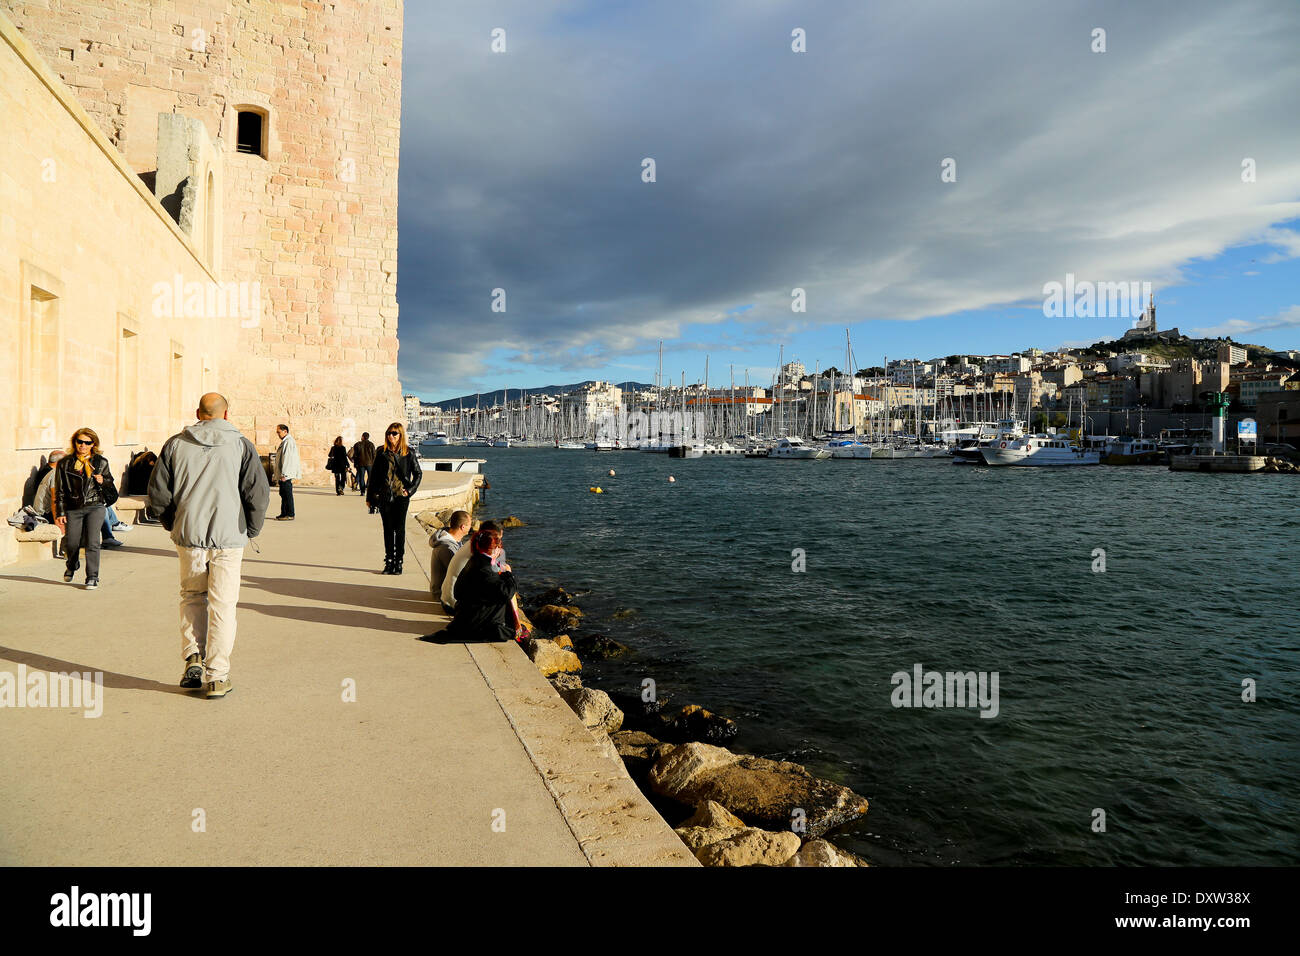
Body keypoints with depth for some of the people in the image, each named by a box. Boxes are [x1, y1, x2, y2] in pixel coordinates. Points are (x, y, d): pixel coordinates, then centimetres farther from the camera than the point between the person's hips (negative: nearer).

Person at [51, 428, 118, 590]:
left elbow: (110, 484, 17)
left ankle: (92, 577, -1)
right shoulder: (64, 463, 5)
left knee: (92, 543, -10)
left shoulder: (101, 462, 6)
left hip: (95, 507, -1)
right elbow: (59, 490, 6)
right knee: (71, 543, 4)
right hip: (73, 508, 1)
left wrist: (103, 481, -8)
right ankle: (72, 566, 38)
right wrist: (60, 513, 2)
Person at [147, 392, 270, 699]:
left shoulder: (175, 444, 4)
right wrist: (251, 530, 5)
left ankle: (193, 658, 11)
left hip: (188, 536, 2)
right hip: (228, 537, -2)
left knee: (192, 596, 22)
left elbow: (157, 493, 4)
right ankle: (217, 678, 7)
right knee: (222, 605, 4)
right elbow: (258, 492, -8)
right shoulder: (240, 445, -2)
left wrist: (174, 525, 18)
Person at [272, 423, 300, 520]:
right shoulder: (284, 442, 19)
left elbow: (287, 459, -20)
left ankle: (290, 514, -5)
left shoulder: (289, 442, -14)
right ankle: (284, 513, 19)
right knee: (283, 494, 13)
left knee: (287, 494, -8)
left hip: (286, 475, -10)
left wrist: (284, 474, -22)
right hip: (283, 475, 10)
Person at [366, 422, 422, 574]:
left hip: (401, 496, -2)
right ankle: (389, 562, 13)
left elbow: (418, 473, 7)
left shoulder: (409, 453, 0)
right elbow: (374, 475, 10)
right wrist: (370, 496, 8)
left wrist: (410, 490, -4)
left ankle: (398, 562, 8)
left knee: (399, 529, 1)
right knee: (388, 529, 6)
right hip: (384, 496, 2)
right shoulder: (382, 453, 6)